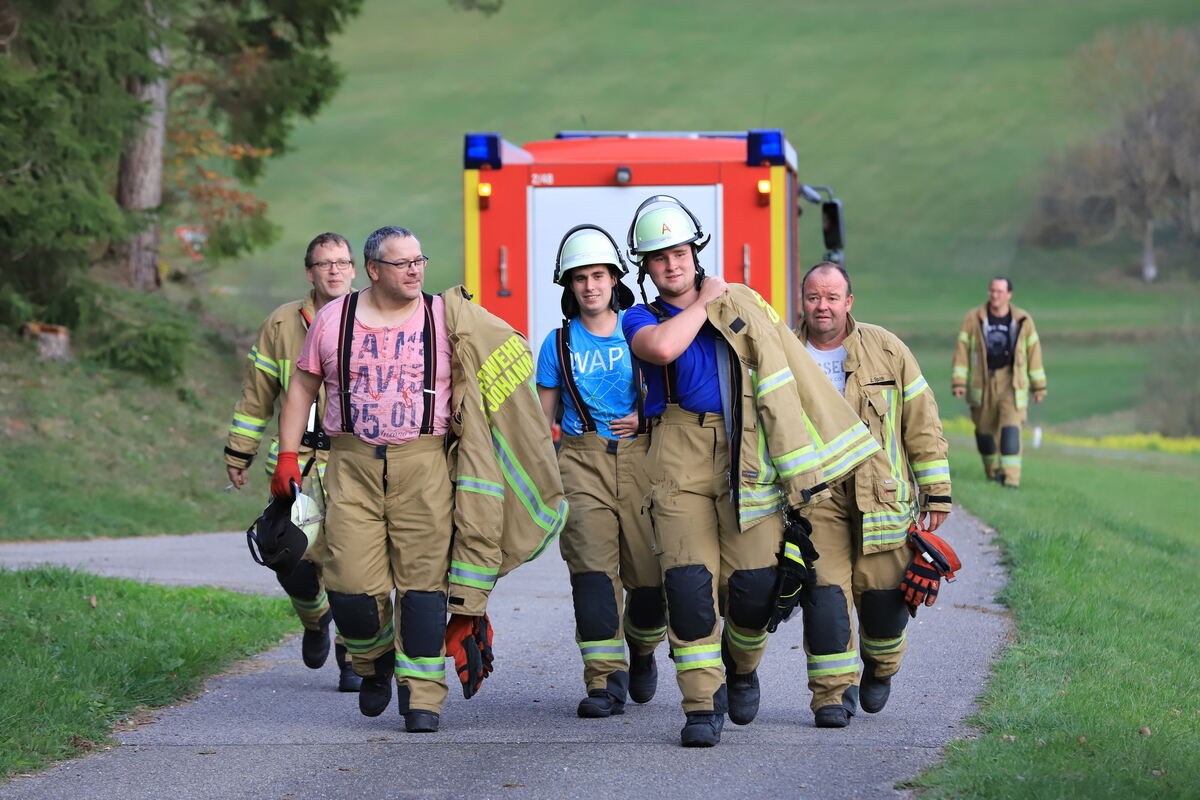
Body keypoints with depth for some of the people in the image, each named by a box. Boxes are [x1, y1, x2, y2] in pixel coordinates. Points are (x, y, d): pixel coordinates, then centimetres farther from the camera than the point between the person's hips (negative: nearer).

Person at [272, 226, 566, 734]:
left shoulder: (445, 320, 5)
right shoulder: (334, 319, 8)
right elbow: (302, 388, 14)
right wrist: (287, 456, 8)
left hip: (425, 464, -1)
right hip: (353, 464, 1)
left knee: (423, 582, -6)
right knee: (352, 584, -7)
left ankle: (422, 696, 0)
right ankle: (375, 662, 23)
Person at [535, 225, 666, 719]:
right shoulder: (559, 343, 8)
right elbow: (543, 417, 11)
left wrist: (643, 418, -6)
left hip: (639, 456, 0)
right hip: (582, 460, 0)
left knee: (650, 575, -2)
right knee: (593, 569, -14)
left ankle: (641, 650, 29)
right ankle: (605, 681, -14)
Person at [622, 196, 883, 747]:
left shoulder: (743, 303, 16)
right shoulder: (640, 320, 10)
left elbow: (788, 371, 17)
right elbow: (661, 348, -15)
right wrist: (704, 304, 0)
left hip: (747, 456, 1)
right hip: (680, 463, -1)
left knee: (754, 585, -5)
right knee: (689, 583, -11)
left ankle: (741, 666, 26)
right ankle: (702, 706, -5)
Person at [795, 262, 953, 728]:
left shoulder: (886, 350, 2)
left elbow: (921, 424, 6)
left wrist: (936, 494, 3)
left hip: (882, 495, 0)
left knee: (882, 593, -1)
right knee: (825, 593, -10)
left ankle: (880, 667, 29)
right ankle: (833, 693, -2)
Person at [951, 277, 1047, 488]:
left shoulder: (1022, 321, 0)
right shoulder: (973, 319, -2)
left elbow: (1033, 352, 6)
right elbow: (962, 352, -2)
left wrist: (1039, 386, 8)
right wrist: (958, 382, -9)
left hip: (1012, 385, -1)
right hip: (983, 383, 1)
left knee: (1011, 431, -14)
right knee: (985, 431, 9)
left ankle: (1011, 479, -16)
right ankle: (993, 471, 30)